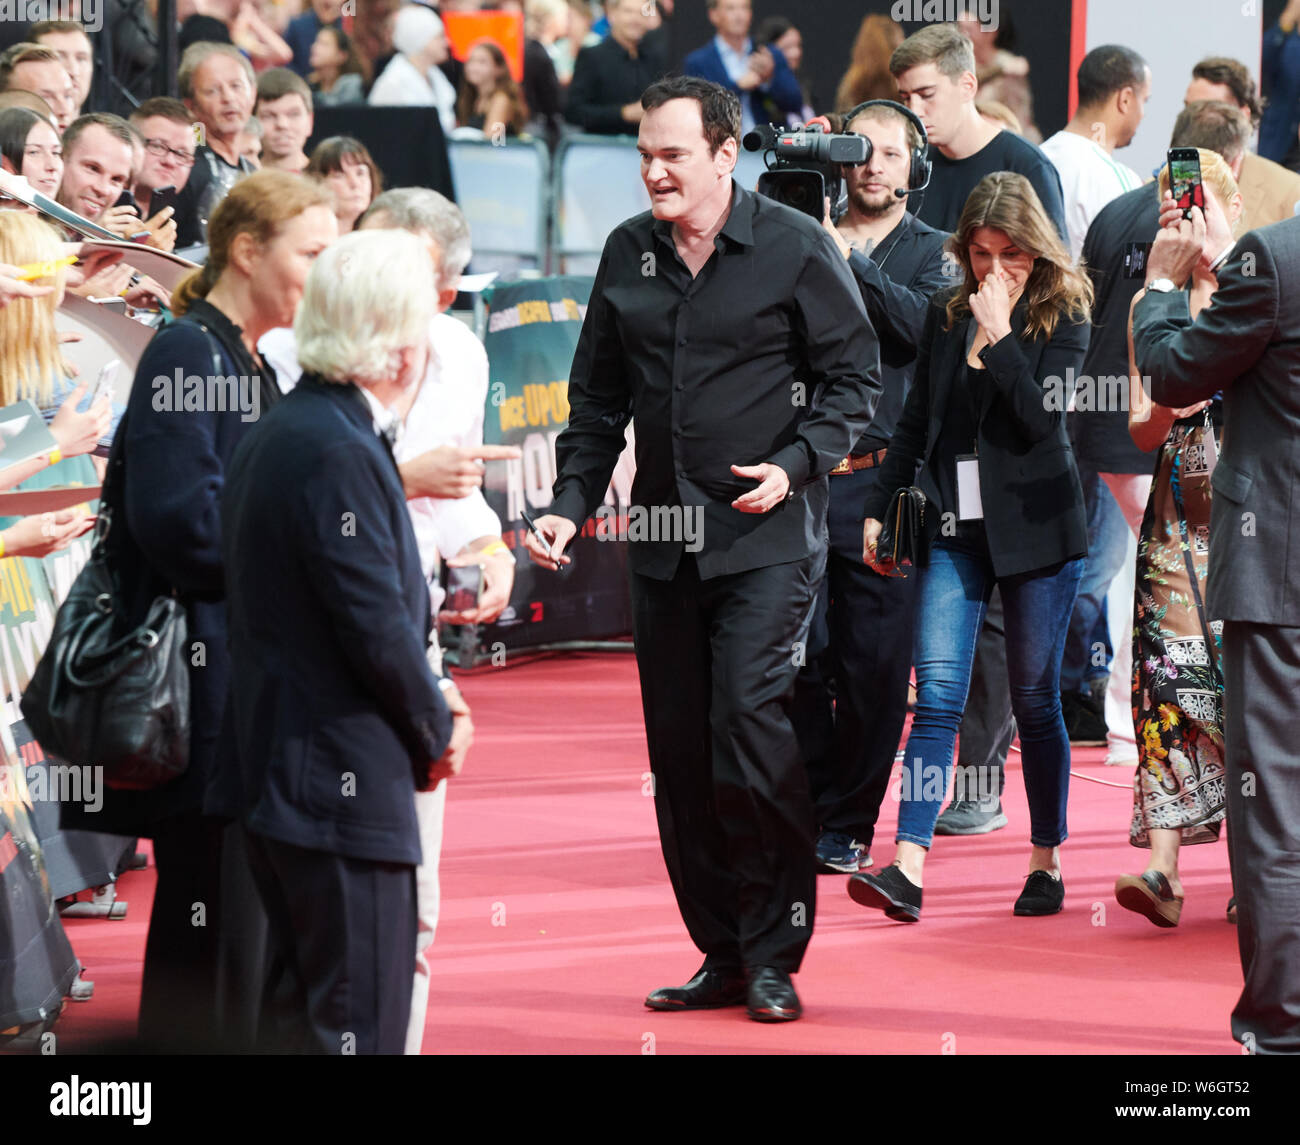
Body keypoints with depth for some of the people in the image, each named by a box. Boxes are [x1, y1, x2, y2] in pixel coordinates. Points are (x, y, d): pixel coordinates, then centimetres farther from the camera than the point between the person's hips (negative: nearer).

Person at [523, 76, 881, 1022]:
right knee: (681, 756, 5)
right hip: (663, 544, 5)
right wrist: (570, 505, 7)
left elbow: (856, 374, 0)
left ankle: (775, 958, -5)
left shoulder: (794, 247, -4)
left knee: (750, 728, -15)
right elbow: (598, 397, 17)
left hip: (767, 536, -5)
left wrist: (795, 464, -12)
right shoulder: (628, 254, 10)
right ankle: (723, 955, 15)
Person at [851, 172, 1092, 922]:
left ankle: (1048, 860, 18)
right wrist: (882, 510, 13)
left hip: (1035, 528, -3)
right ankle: (909, 867, -17)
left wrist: (999, 335, -17)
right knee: (938, 691, -8)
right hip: (955, 527, 3)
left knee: (1034, 698, 5)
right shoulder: (947, 317, 10)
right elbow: (917, 423, 16)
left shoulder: (1064, 320, -2)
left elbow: (1043, 417, -16)